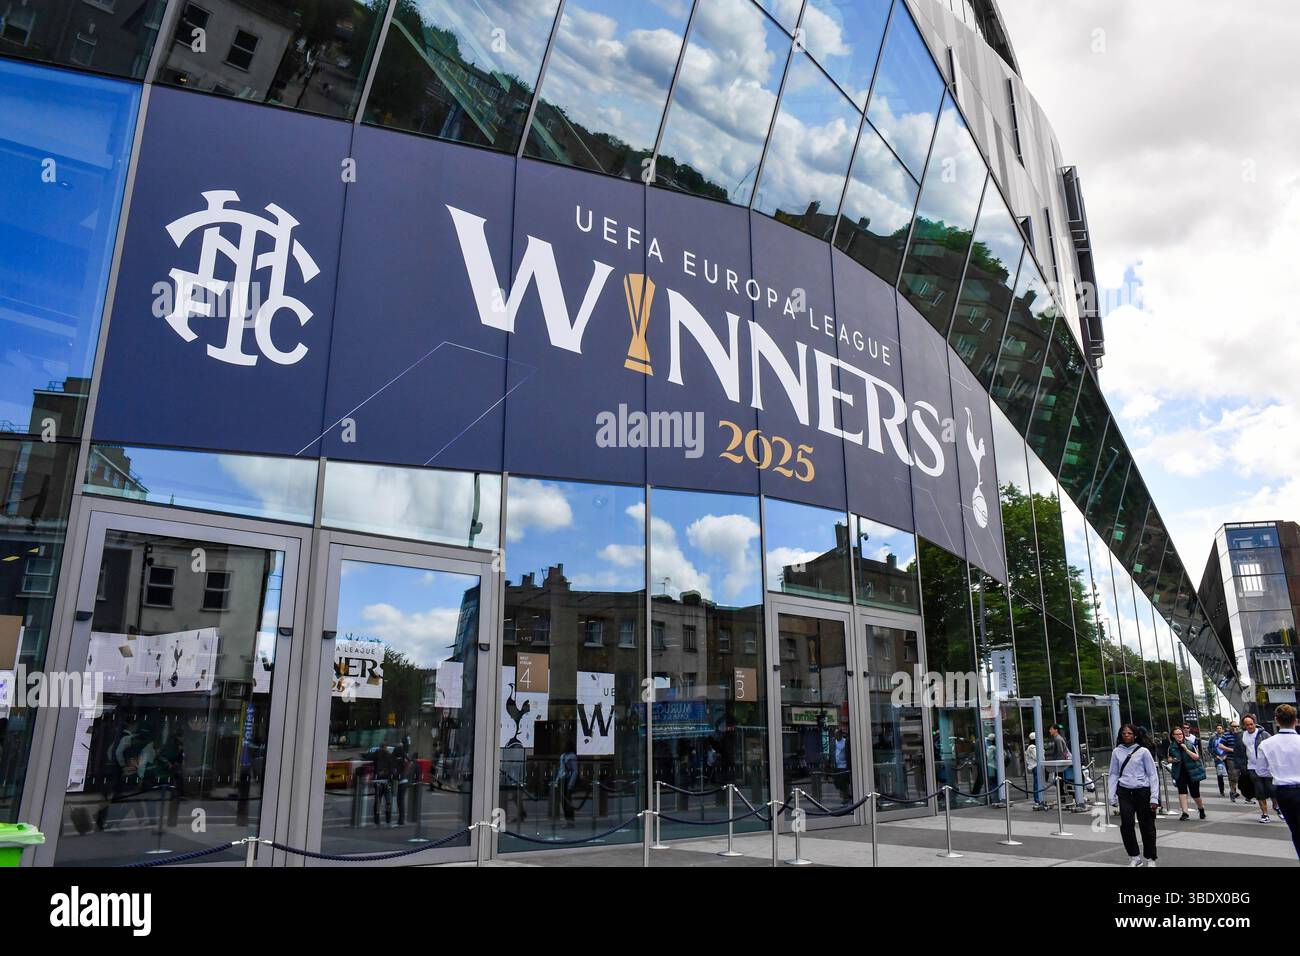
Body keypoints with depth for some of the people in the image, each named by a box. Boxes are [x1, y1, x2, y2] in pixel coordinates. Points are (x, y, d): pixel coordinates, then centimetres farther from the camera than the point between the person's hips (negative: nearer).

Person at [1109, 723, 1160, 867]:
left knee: (1147, 826, 4)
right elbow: (1114, 775, 9)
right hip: (1124, 792, 2)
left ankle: (1150, 859, 22)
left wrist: (1154, 798, -5)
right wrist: (1112, 797, 5)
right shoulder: (1116, 752, 6)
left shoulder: (1143, 751, -1)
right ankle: (1134, 857, 8)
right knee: (1126, 825, -9)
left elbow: (1153, 775, 0)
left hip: (1142, 791, -1)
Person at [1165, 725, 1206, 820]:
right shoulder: (1171, 746, 1)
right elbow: (1169, 758, 12)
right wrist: (1172, 760, -11)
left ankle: (1201, 808, 34)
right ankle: (1184, 812, -8)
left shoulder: (1190, 744, -6)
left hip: (1192, 772, -2)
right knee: (1182, 791, -9)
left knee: (1195, 793, 6)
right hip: (1179, 773, 2)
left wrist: (1186, 749, -23)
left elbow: (1196, 757, -12)